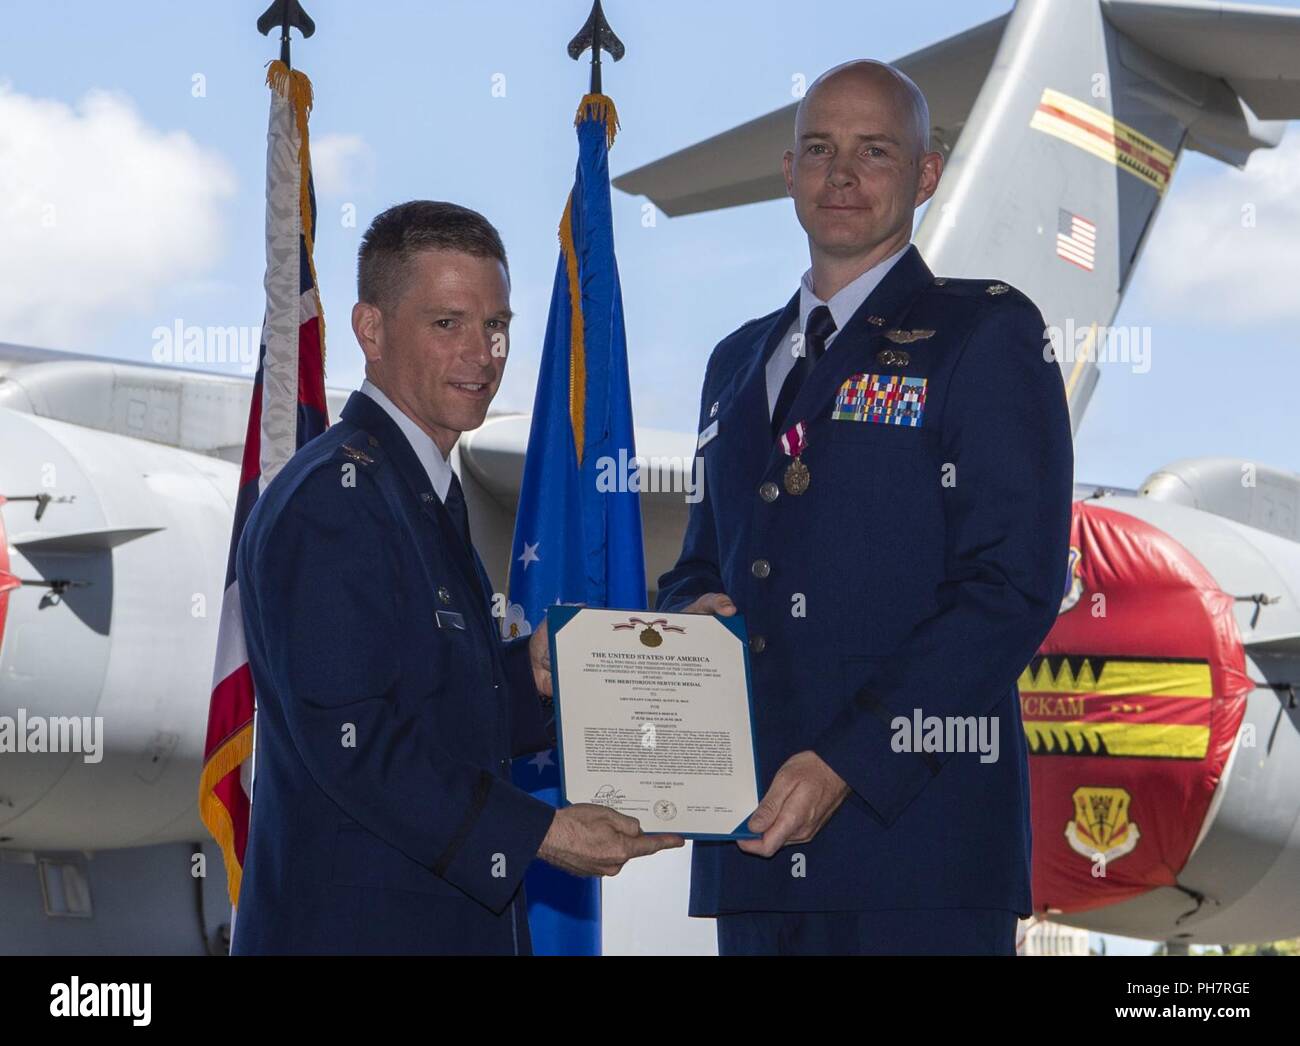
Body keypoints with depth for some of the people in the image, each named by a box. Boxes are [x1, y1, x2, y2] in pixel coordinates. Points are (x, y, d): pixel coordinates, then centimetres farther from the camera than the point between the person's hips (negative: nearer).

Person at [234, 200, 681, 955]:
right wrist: (536, 832, -21)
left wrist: (526, 677, 0)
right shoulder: (333, 495, -15)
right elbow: (348, 738, -22)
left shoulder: (424, 492, 16)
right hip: (358, 928, -9)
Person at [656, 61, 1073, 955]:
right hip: (753, 833, 6)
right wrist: (695, 614, 1)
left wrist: (848, 762, -17)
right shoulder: (740, 361, 20)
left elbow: (1015, 586, -10)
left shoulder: (987, 334, 0)